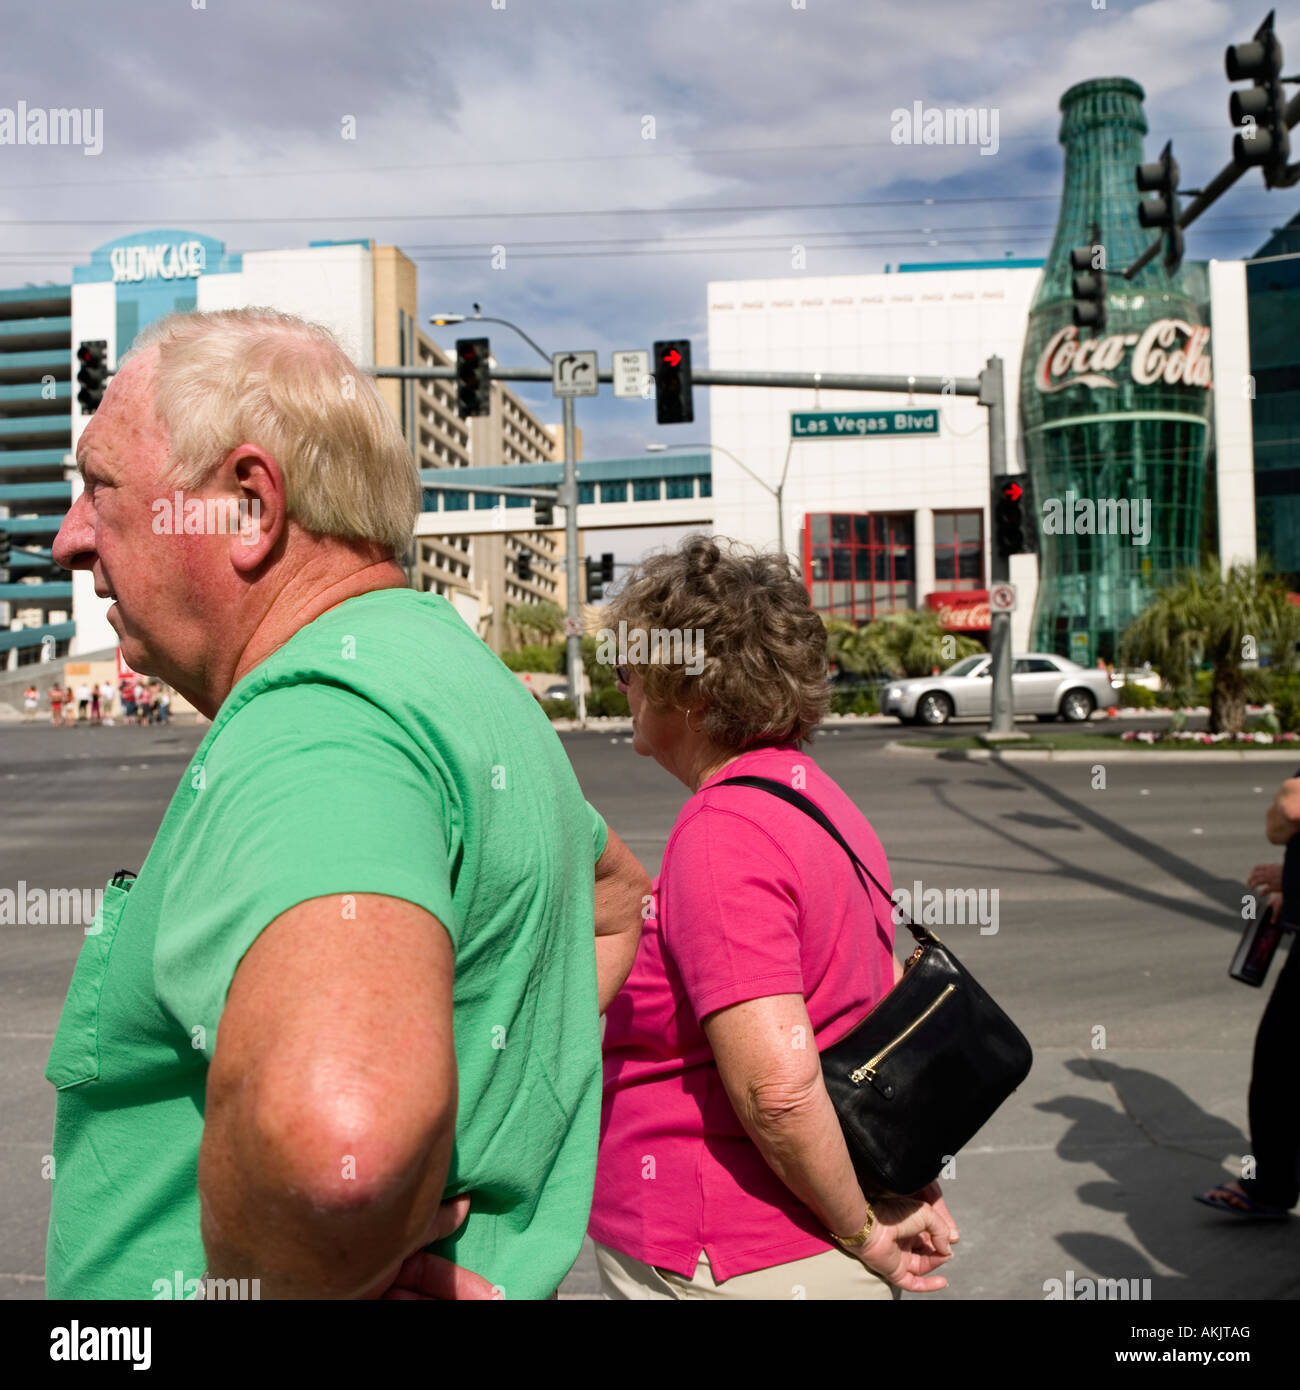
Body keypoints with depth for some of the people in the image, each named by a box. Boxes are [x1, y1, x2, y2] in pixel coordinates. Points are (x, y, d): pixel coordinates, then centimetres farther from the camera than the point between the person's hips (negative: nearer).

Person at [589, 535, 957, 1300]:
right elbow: (887, 1002, 11)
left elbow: (777, 1085, -29)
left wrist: (862, 1230, -14)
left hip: (733, 1266, -9)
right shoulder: (817, 798, 6)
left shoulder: (720, 837, -24)